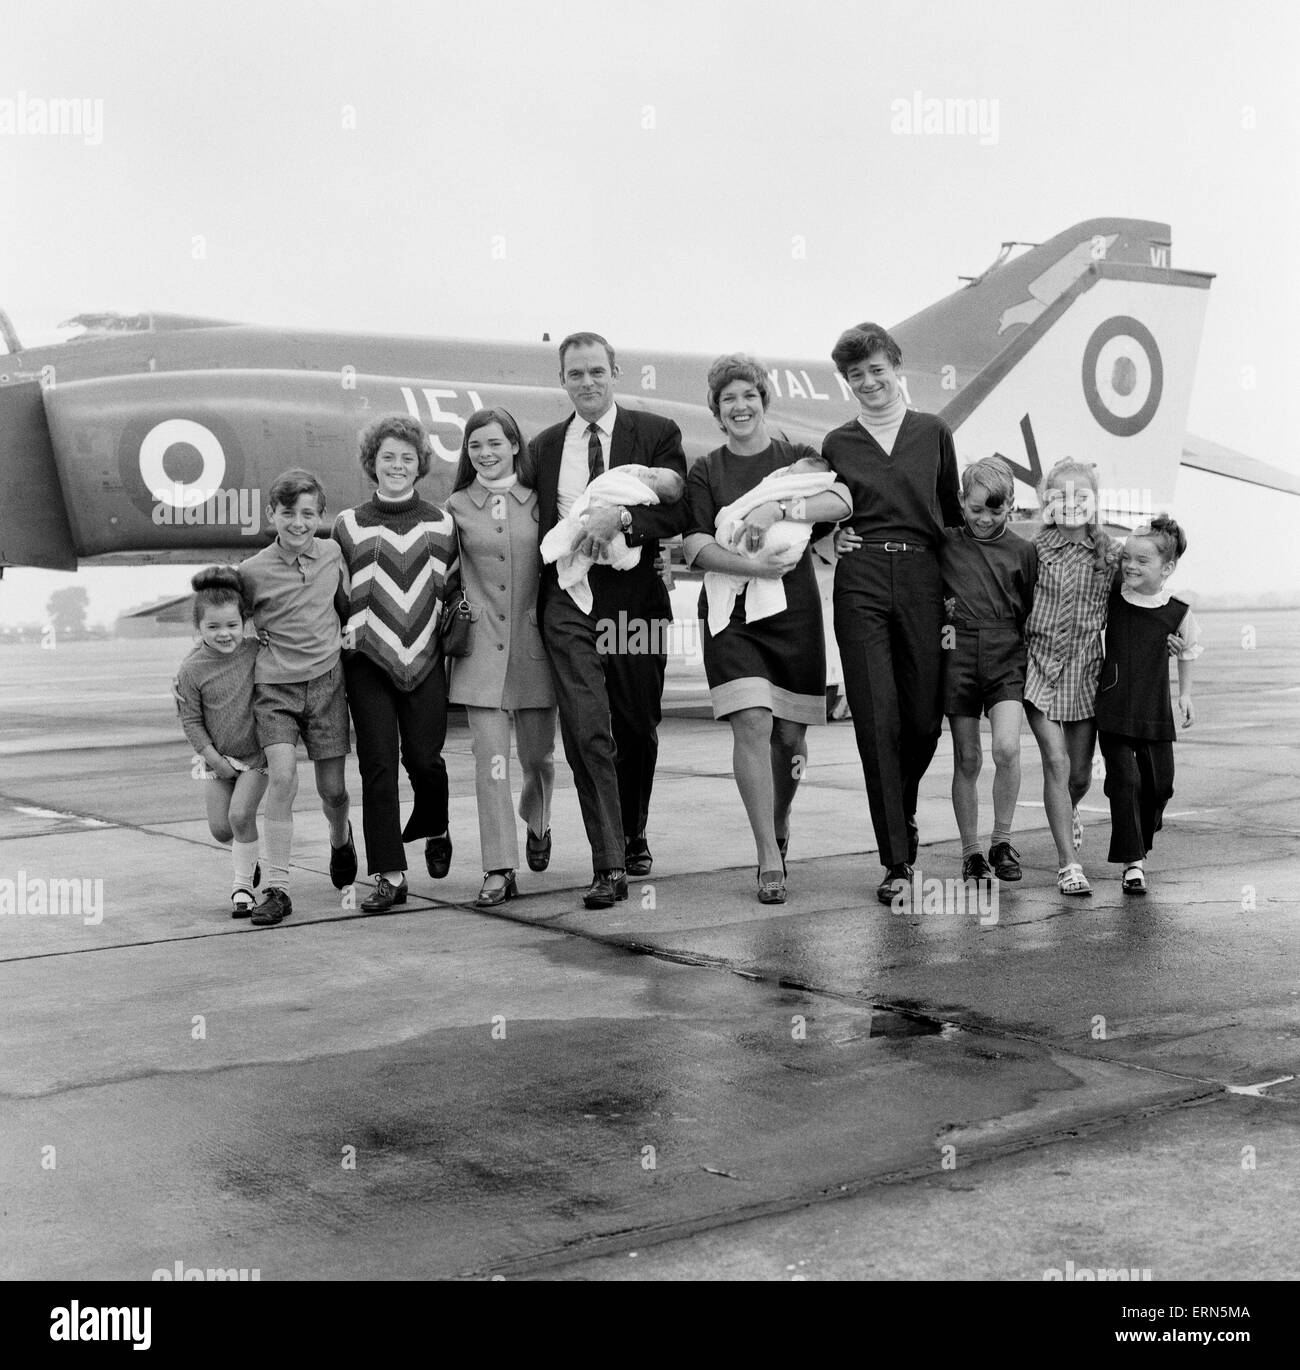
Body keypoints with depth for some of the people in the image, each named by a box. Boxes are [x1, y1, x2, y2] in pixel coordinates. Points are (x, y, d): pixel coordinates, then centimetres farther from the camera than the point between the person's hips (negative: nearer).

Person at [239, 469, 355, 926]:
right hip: (274, 687, -2)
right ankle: (275, 889, -12)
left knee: (332, 787, 5)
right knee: (282, 775, -20)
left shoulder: (332, 554, 3)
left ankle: (340, 839, 43)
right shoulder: (253, 571, -6)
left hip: (326, 682, 2)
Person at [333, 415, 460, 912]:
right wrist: (347, 632, 3)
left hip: (424, 658, 0)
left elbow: (451, 587, 15)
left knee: (424, 757, -2)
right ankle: (389, 875, 0)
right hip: (368, 660, 0)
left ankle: (435, 832, 31)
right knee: (378, 764, -4)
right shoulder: (348, 524, 7)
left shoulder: (440, 523, 8)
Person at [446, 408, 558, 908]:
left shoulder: (538, 502, 6)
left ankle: (537, 825, 42)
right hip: (480, 645, -1)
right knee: (491, 759, -7)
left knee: (538, 754, 11)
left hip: (534, 642, 1)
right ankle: (499, 870, -3)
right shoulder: (456, 507, 5)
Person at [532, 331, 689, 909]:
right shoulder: (543, 446, 14)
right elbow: (538, 527, 17)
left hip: (635, 598, -1)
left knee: (637, 730, 12)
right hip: (568, 599, 1)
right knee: (586, 732, -11)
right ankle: (608, 866, -10)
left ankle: (633, 835, 36)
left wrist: (620, 516, -23)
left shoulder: (657, 434, 4)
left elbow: (676, 513, -7)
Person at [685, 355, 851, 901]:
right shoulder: (704, 472, 9)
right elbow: (695, 546, -2)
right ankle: (769, 859, -8)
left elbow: (841, 501, -7)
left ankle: (779, 825, 35)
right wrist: (752, 566, -15)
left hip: (795, 611, 1)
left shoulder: (796, 458, 11)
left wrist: (776, 508, -18)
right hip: (732, 615, -1)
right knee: (752, 726, -15)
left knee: (790, 735, 6)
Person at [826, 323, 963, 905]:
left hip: (923, 579, 1)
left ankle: (903, 812, 35)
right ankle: (897, 863, -1)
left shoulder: (934, 432, 11)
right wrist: (831, 537, 0)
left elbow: (952, 512, 14)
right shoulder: (836, 444, 11)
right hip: (860, 582, -1)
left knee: (925, 718, 3)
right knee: (877, 721, -7)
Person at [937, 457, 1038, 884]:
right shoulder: (944, 544, 4)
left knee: (1006, 748, -17)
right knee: (966, 759, 5)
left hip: (1006, 657, 0)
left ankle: (1002, 841, 3)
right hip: (958, 653, 0)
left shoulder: (1023, 552, 6)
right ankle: (970, 852, 17)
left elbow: (1031, 613, 11)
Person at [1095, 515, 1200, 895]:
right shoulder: (1110, 598, -4)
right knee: (1125, 781, -9)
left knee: (1159, 784, 8)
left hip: (1156, 714, 1)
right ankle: (1132, 863, -4)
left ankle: (1139, 847, 32)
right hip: (1114, 710, -1)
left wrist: (1185, 695, 15)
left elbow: (1188, 651, 15)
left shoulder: (1177, 613, -3)